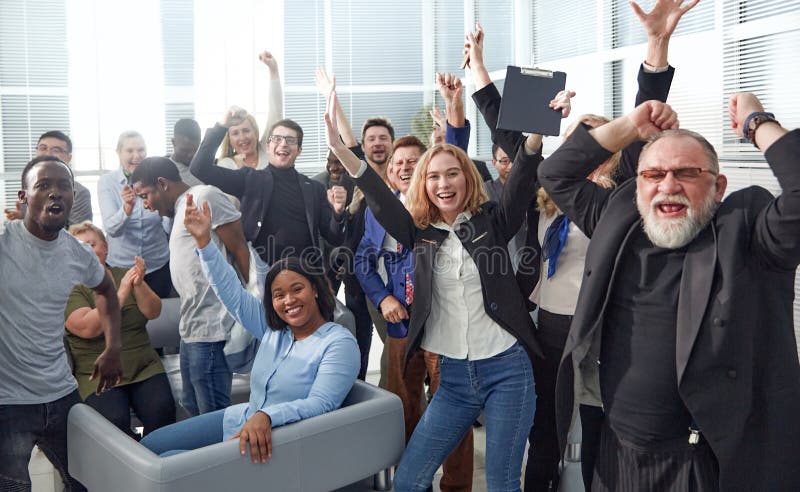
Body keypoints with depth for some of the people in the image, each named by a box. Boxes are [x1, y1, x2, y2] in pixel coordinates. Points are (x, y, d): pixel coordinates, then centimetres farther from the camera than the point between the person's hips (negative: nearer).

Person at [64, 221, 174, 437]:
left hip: (145, 368, 3)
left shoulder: (125, 275, 12)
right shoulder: (70, 288, 1)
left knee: (162, 411, -23)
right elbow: (87, 328, -15)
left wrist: (139, 286, -17)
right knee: (115, 421, -28)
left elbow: (153, 312, 1)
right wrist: (121, 294, -16)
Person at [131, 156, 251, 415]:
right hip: (191, 329, 10)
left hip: (211, 329, -10)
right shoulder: (180, 210, 21)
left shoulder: (205, 197, -7)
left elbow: (241, 251, -12)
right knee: (192, 406, 18)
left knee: (213, 414, -5)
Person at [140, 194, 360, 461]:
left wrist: (267, 416, -40)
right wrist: (203, 239, -3)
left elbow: (320, 404, -25)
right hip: (239, 420, 8)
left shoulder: (340, 344, -15)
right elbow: (231, 291, 5)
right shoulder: (272, 328, 5)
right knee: (149, 445, 9)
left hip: (275, 447, -7)